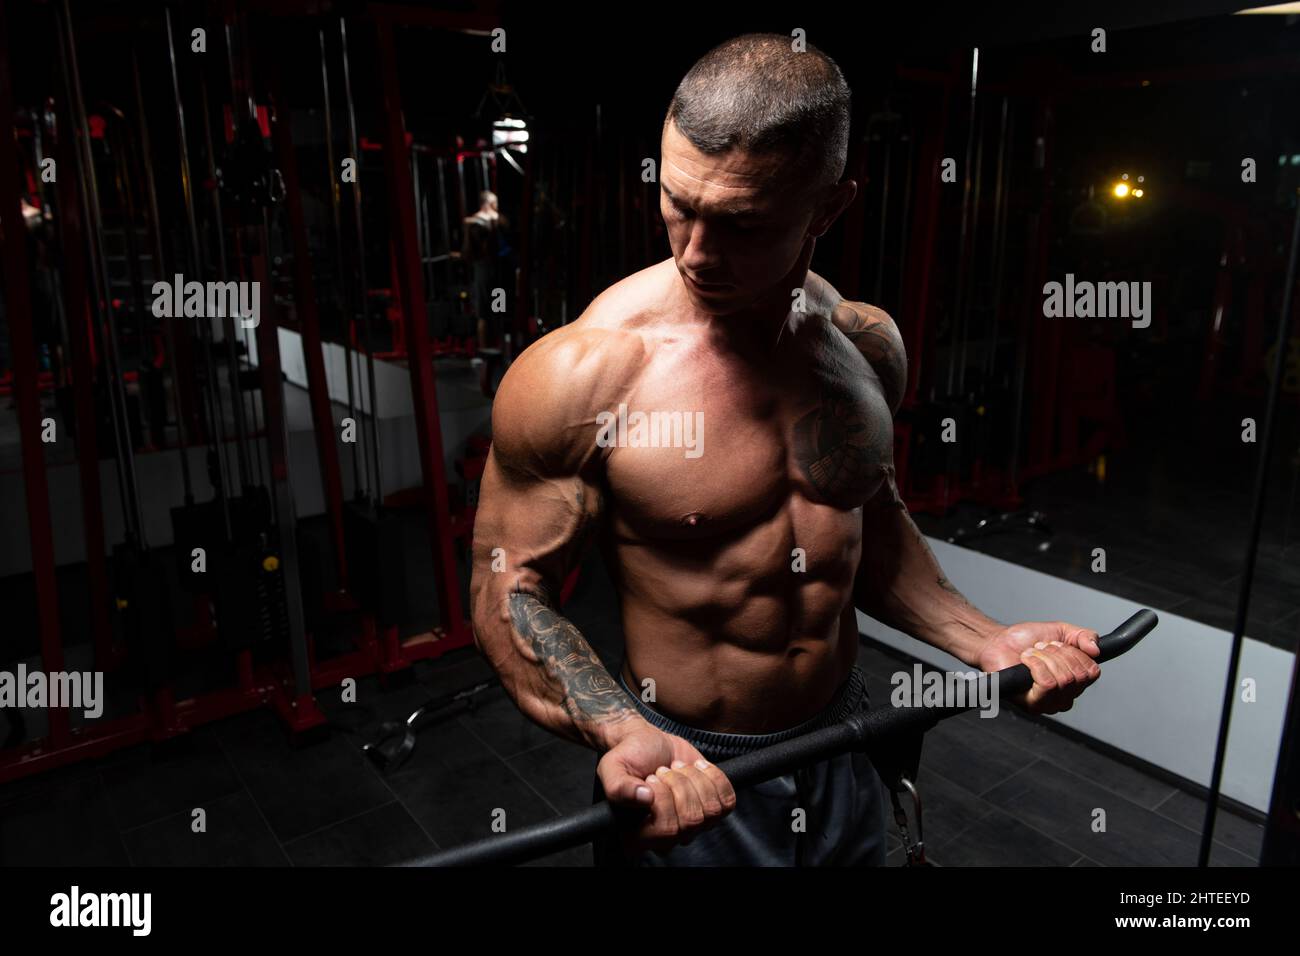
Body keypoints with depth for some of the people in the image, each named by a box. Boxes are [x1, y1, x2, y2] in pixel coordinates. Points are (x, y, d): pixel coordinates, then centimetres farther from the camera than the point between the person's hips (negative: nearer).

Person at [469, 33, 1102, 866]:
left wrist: (983, 641, 0)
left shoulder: (867, 343, -4)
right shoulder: (580, 374, -21)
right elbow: (509, 589, -15)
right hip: (685, 777, -5)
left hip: (844, 750, 5)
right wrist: (622, 734, -29)